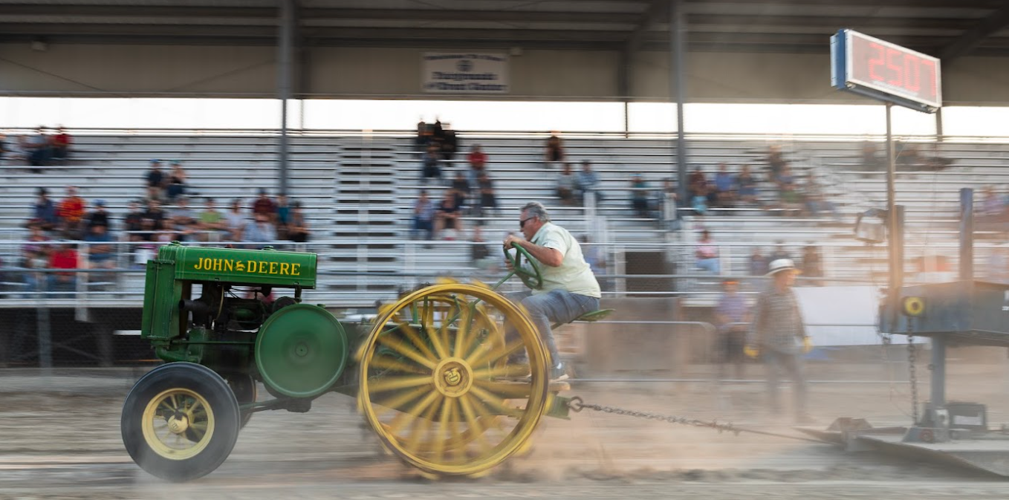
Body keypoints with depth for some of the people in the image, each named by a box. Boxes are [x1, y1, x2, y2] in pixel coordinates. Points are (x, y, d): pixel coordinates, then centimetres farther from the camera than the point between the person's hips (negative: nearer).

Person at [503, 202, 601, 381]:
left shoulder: (552, 232, -9)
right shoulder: (543, 236, 23)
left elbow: (555, 259, -32)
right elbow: (537, 277, 24)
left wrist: (522, 243, -25)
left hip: (580, 296, -11)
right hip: (561, 292, 11)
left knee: (529, 305, -33)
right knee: (511, 301, 9)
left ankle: (555, 368, -30)